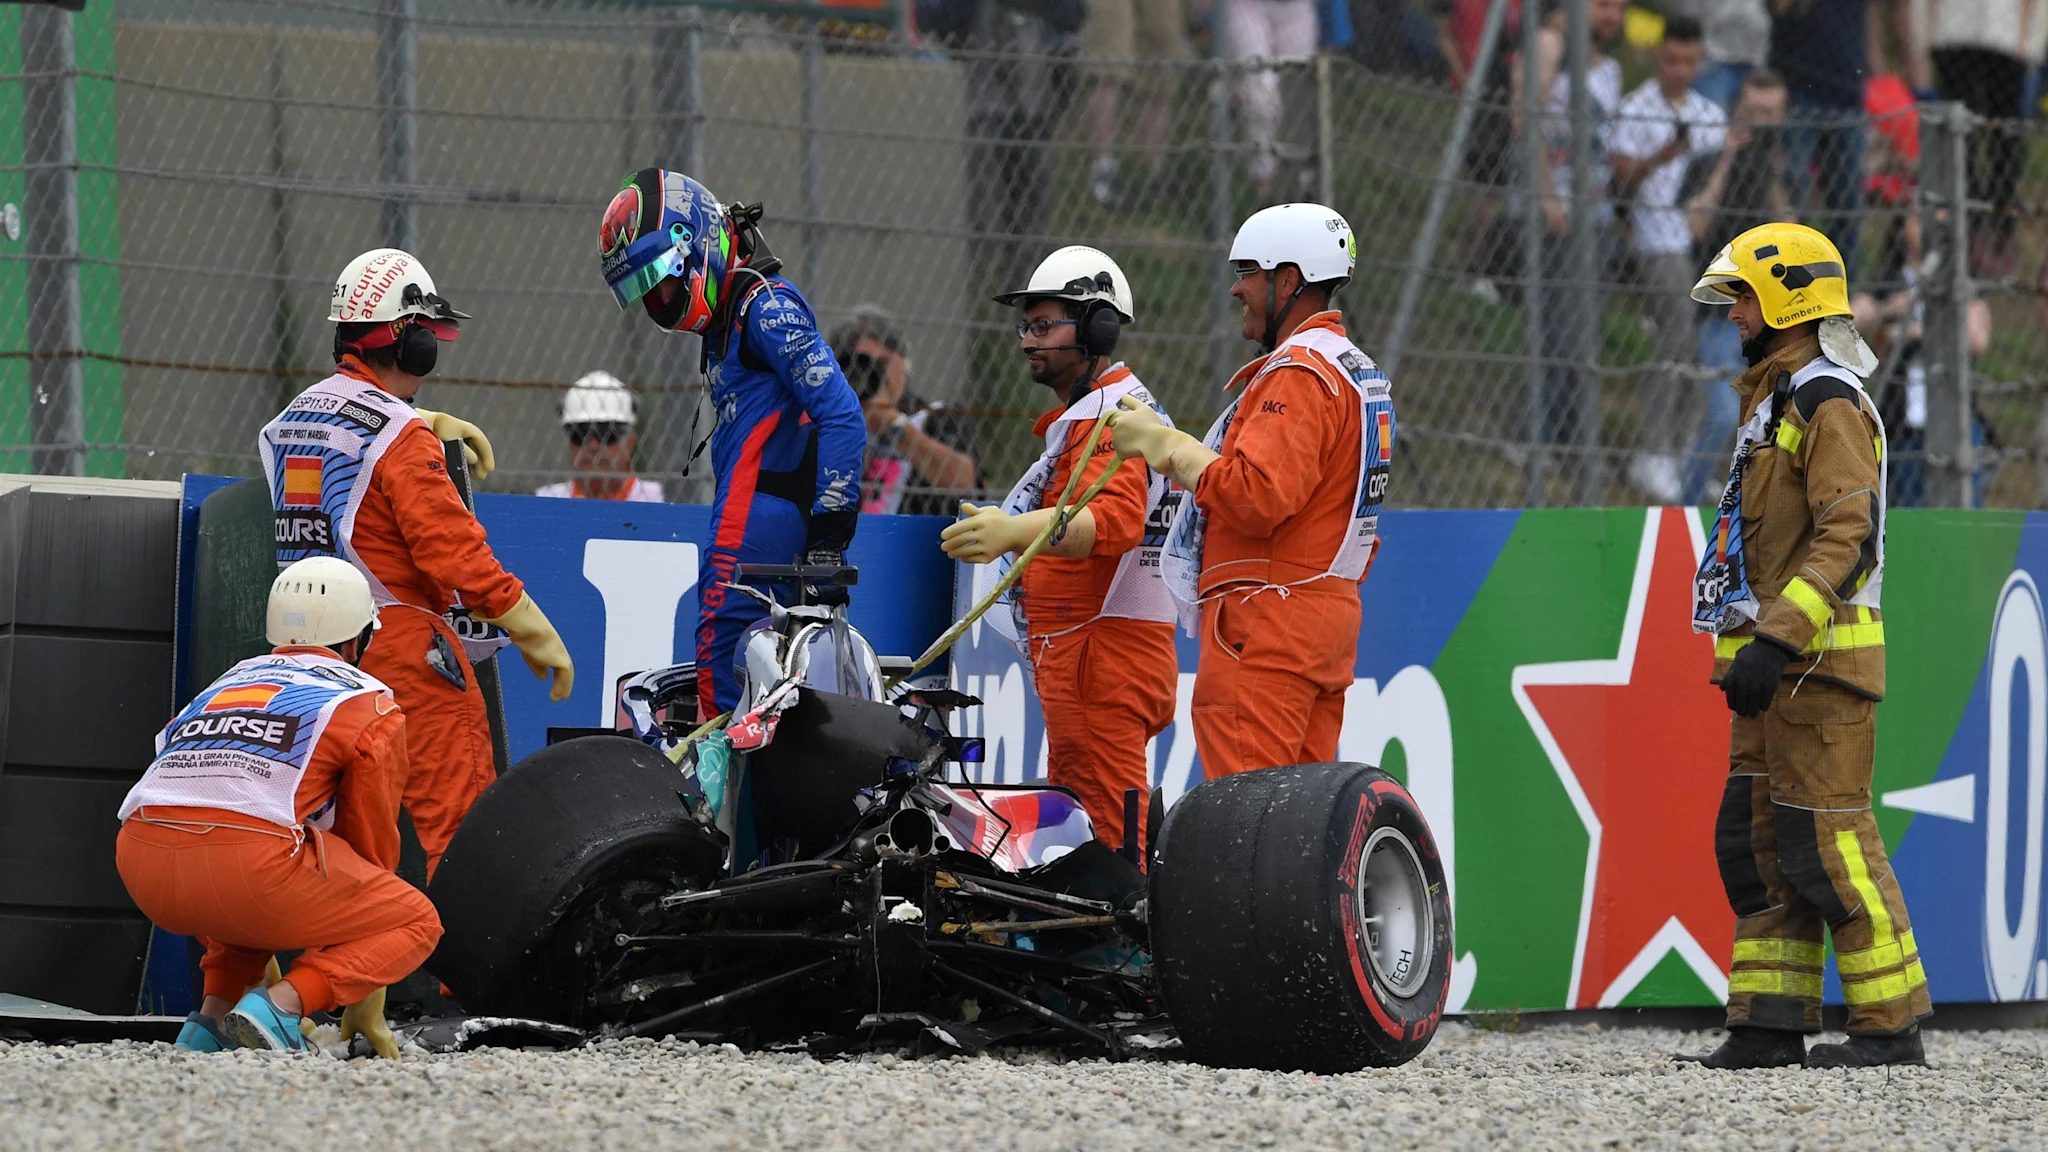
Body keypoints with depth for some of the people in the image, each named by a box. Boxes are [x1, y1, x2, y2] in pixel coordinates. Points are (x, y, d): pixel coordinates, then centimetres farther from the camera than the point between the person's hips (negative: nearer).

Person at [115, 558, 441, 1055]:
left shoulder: (225, 684, 33)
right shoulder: (372, 707, 16)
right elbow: (371, 850, 20)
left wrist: (257, 973, 53)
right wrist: (366, 1009, 29)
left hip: (141, 867, 6)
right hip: (249, 860, -6)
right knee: (416, 924, 13)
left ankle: (212, 1017, 17)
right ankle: (278, 1008, -10)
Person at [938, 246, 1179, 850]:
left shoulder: (1108, 415, -13)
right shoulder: (1083, 413, 23)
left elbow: (1114, 518, -33)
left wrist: (1019, 531, -48)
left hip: (1102, 656, -11)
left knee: (1105, 836, -15)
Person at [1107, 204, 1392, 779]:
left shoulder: (1298, 373, -12)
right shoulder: (1360, 372, 21)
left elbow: (1254, 495, -23)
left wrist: (1167, 446, -12)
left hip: (1267, 621, -11)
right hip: (1331, 614, 11)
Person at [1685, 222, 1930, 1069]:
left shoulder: (1828, 403, -12)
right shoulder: (1775, 400, 20)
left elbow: (1848, 536, -22)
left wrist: (1778, 638, -28)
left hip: (1819, 658, -10)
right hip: (1775, 664, 10)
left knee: (1826, 838, -10)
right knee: (1756, 840, 8)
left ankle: (1892, 1023, -7)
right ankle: (1771, 1025, 9)